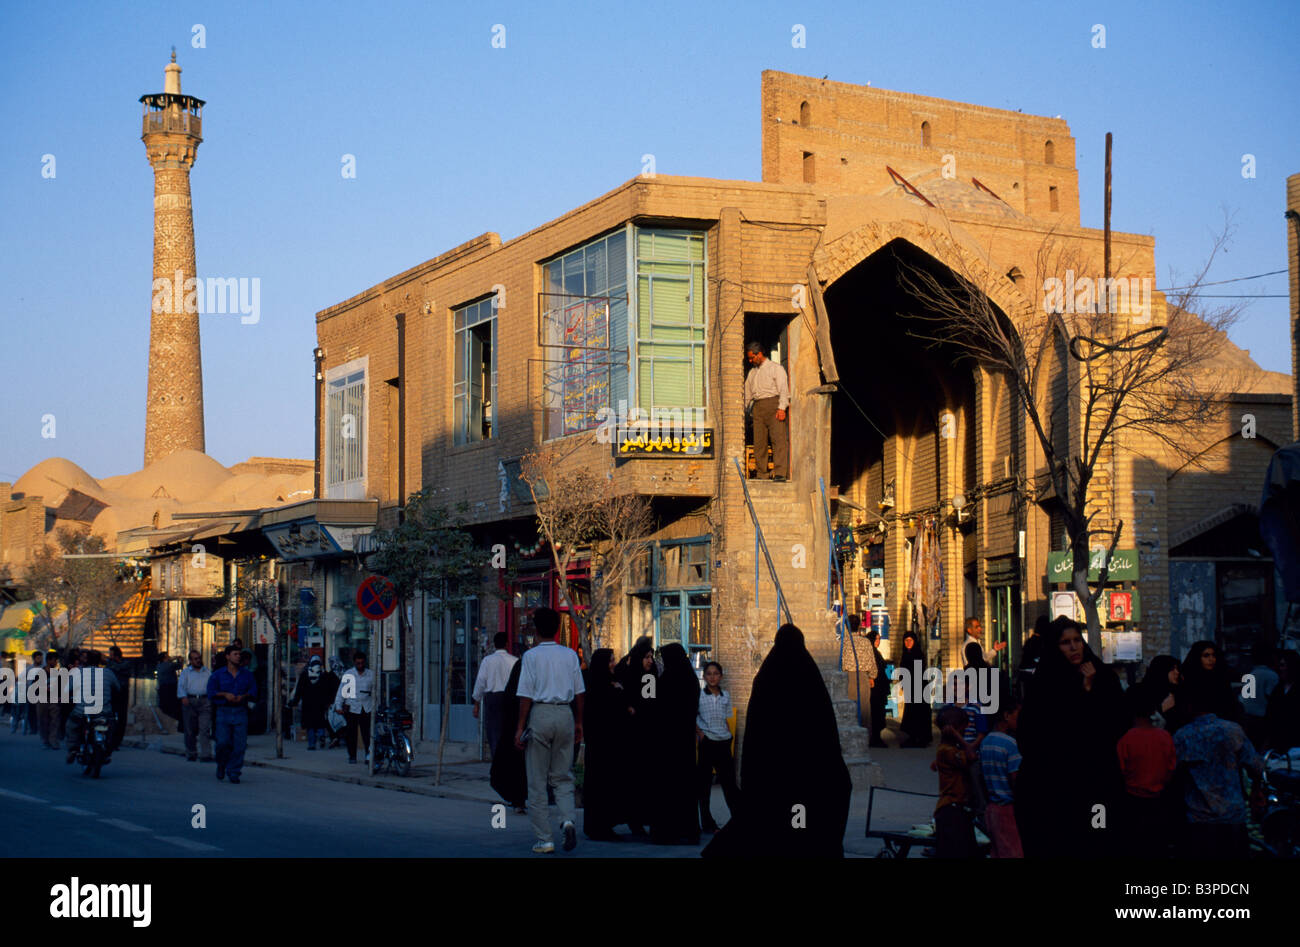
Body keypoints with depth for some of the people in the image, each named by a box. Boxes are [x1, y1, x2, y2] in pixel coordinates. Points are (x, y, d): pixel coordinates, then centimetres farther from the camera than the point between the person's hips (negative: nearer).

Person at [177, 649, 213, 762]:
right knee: (190, 729, 5)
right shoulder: (186, 672, 13)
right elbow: (181, 685, 3)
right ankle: (191, 754, 17)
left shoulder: (207, 672, 18)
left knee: (205, 729, -9)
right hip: (190, 701, 0)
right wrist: (183, 697, -14)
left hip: (205, 701, 0)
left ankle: (207, 755, -13)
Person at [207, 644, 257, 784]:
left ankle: (234, 771, 5)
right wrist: (225, 694, -13)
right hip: (223, 711, -1)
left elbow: (253, 691, 8)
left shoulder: (247, 674, 11)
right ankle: (221, 765, 20)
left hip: (241, 711, 2)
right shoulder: (217, 674, 6)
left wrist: (243, 696, -11)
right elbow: (211, 691, 2)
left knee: (240, 744, -5)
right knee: (223, 742, -8)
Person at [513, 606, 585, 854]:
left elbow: (526, 695, -7)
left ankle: (544, 840, 4)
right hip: (565, 713, 3)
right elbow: (579, 692, 8)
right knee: (563, 777, 15)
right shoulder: (570, 655, 6)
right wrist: (578, 723, 17)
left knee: (537, 782, 5)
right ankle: (568, 819, -11)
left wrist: (520, 727, -2)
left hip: (540, 713, -3)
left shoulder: (531, 655, -4)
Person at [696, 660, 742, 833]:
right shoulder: (698, 695, -2)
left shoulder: (725, 696, 9)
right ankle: (707, 823, 7)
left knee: (729, 780, 2)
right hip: (706, 744, -3)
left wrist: (729, 735, 7)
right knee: (704, 783, 2)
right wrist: (700, 733, -11)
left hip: (723, 743, 3)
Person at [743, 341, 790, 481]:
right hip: (758, 408, 6)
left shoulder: (775, 368, 6)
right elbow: (747, 395, 27)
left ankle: (780, 473, -23)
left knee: (779, 438, -15)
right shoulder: (752, 373, 25)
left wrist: (782, 407, -17)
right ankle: (761, 474, 1)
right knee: (759, 442, -1)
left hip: (773, 404, -6)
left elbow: (783, 389, -5)